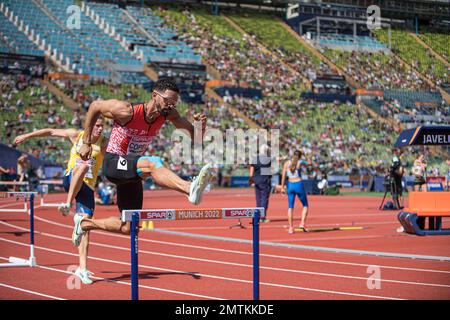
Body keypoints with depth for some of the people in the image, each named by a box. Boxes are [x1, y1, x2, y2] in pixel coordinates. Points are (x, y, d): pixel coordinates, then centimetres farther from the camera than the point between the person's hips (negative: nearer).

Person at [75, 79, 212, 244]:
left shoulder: (168, 114, -5)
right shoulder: (127, 111, -21)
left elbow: (194, 135, -1)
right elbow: (95, 106, -8)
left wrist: (200, 125, -25)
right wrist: (86, 143, -5)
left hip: (132, 169, 8)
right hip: (113, 164, -7)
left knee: (128, 228, 9)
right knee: (153, 164, -38)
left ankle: (84, 223, 31)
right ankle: (190, 189, -64)